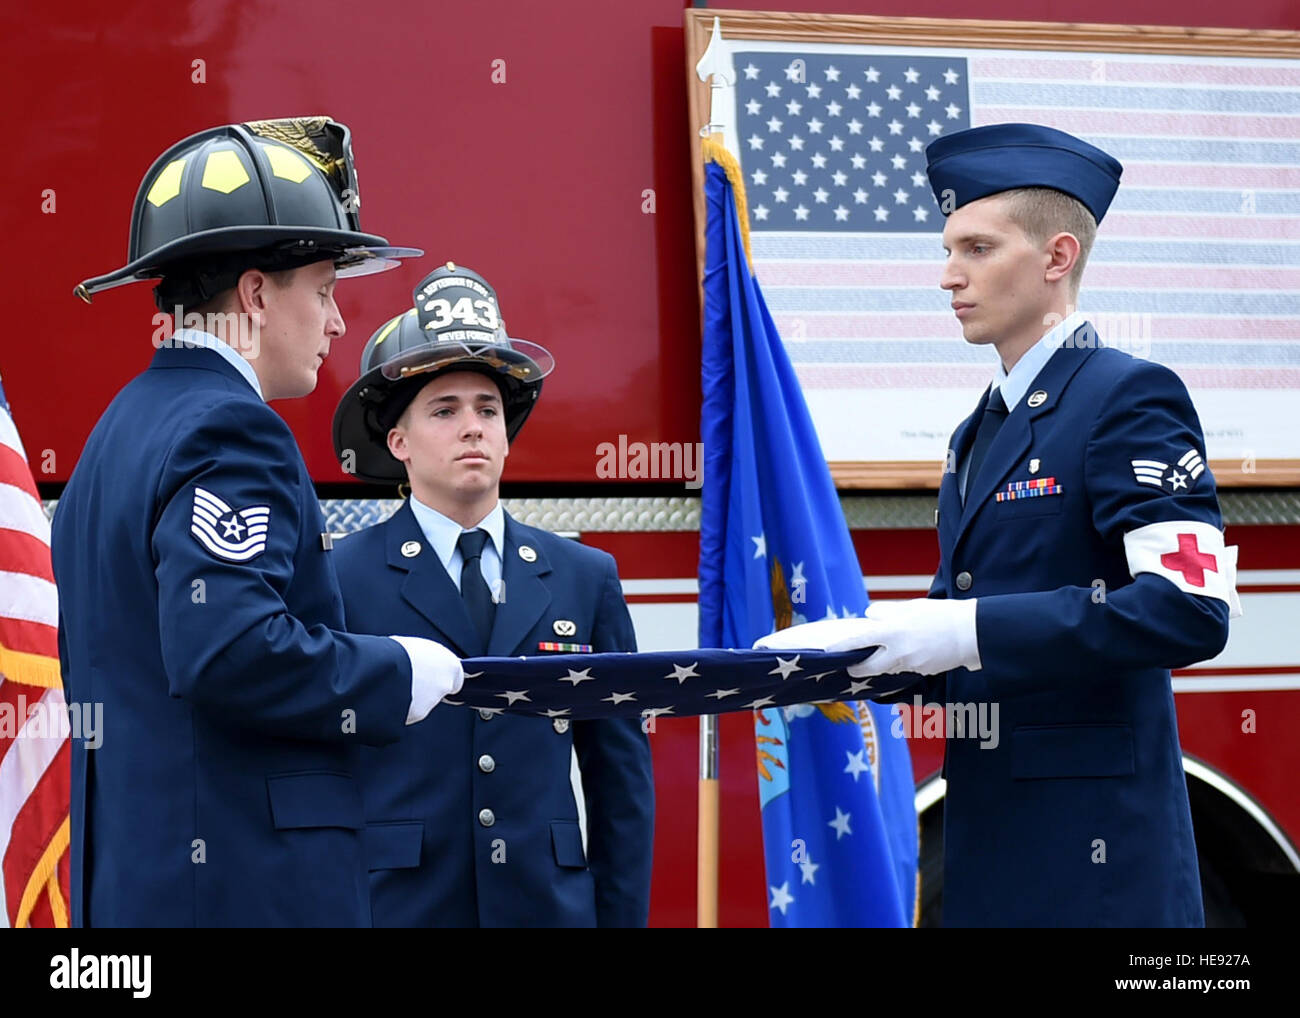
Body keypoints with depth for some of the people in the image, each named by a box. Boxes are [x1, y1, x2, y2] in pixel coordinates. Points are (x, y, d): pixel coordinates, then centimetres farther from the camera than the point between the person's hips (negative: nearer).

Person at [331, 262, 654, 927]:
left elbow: (621, 773, 10)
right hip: (395, 903, -2)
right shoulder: (340, 579, -1)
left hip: (549, 902, 3)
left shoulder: (587, 578, 9)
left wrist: (624, 917, 5)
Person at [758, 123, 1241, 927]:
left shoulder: (1130, 398, -9)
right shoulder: (980, 433, 18)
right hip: (989, 844, 8)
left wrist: (963, 631, -24)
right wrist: (849, 651, -1)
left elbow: (1192, 610, -21)